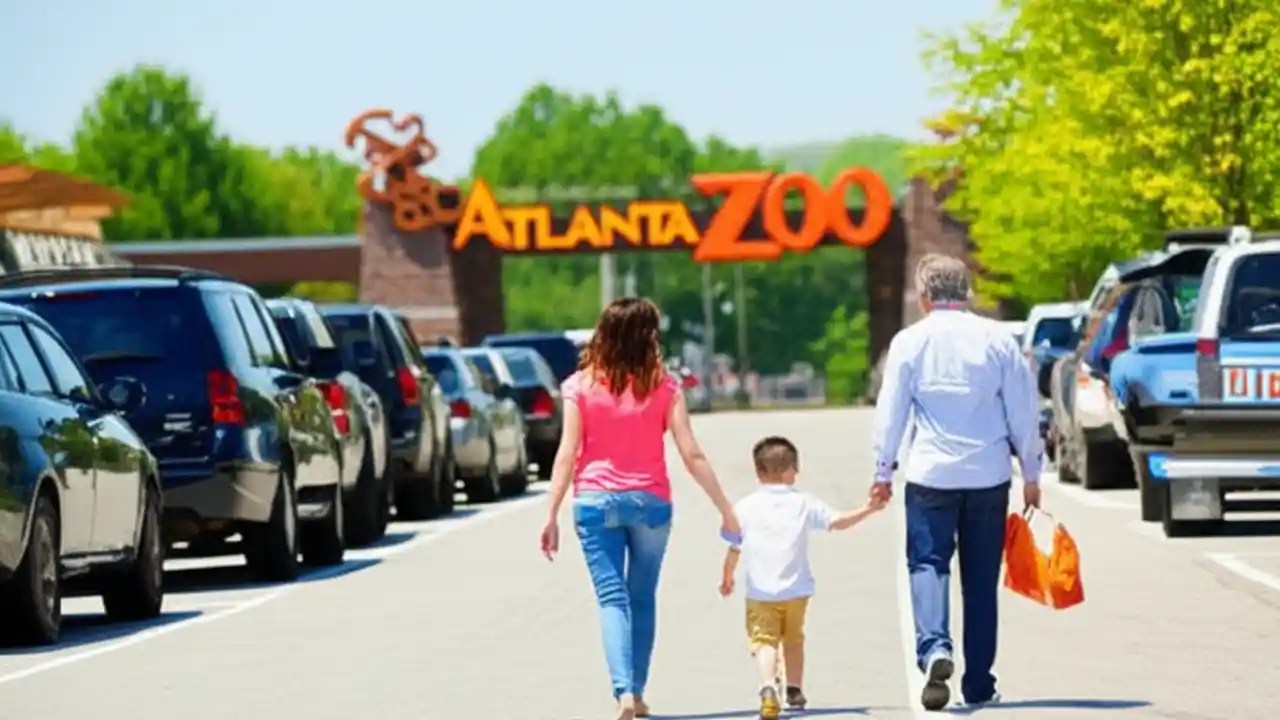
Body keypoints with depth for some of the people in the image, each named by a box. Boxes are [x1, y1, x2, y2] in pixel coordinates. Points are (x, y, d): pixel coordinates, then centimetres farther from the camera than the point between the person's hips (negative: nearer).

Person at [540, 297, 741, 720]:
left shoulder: (580, 387, -3)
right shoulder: (663, 385, -2)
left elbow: (567, 454, -7)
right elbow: (691, 455, -4)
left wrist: (551, 515, -5)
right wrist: (726, 510, 1)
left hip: (595, 502, -1)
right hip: (650, 500, 1)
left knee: (612, 600, -4)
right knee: (643, 599, 15)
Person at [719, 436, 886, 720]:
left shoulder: (745, 508, 2)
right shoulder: (803, 503, 0)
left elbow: (734, 549, 8)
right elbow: (837, 521, -2)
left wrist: (727, 578, 24)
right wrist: (868, 509, 8)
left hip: (760, 592, -2)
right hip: (796, 589, 2)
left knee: (764, 640, -8)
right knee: (793, 638, 22)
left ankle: (768, 687, -34)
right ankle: (795, 690, 35)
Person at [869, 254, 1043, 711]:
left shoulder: (909, 342, -2)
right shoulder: (997, 339, 1)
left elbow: (890, 411, 0)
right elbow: (1024, 411, 5)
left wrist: (883, 472, 9)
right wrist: (1031, 472, 13)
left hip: (931, 472, -2)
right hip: (989, 474, 2)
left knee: (928, 563, 1)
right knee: (981, 579, 9)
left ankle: (934, 650, -25)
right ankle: (978, 684, 11)